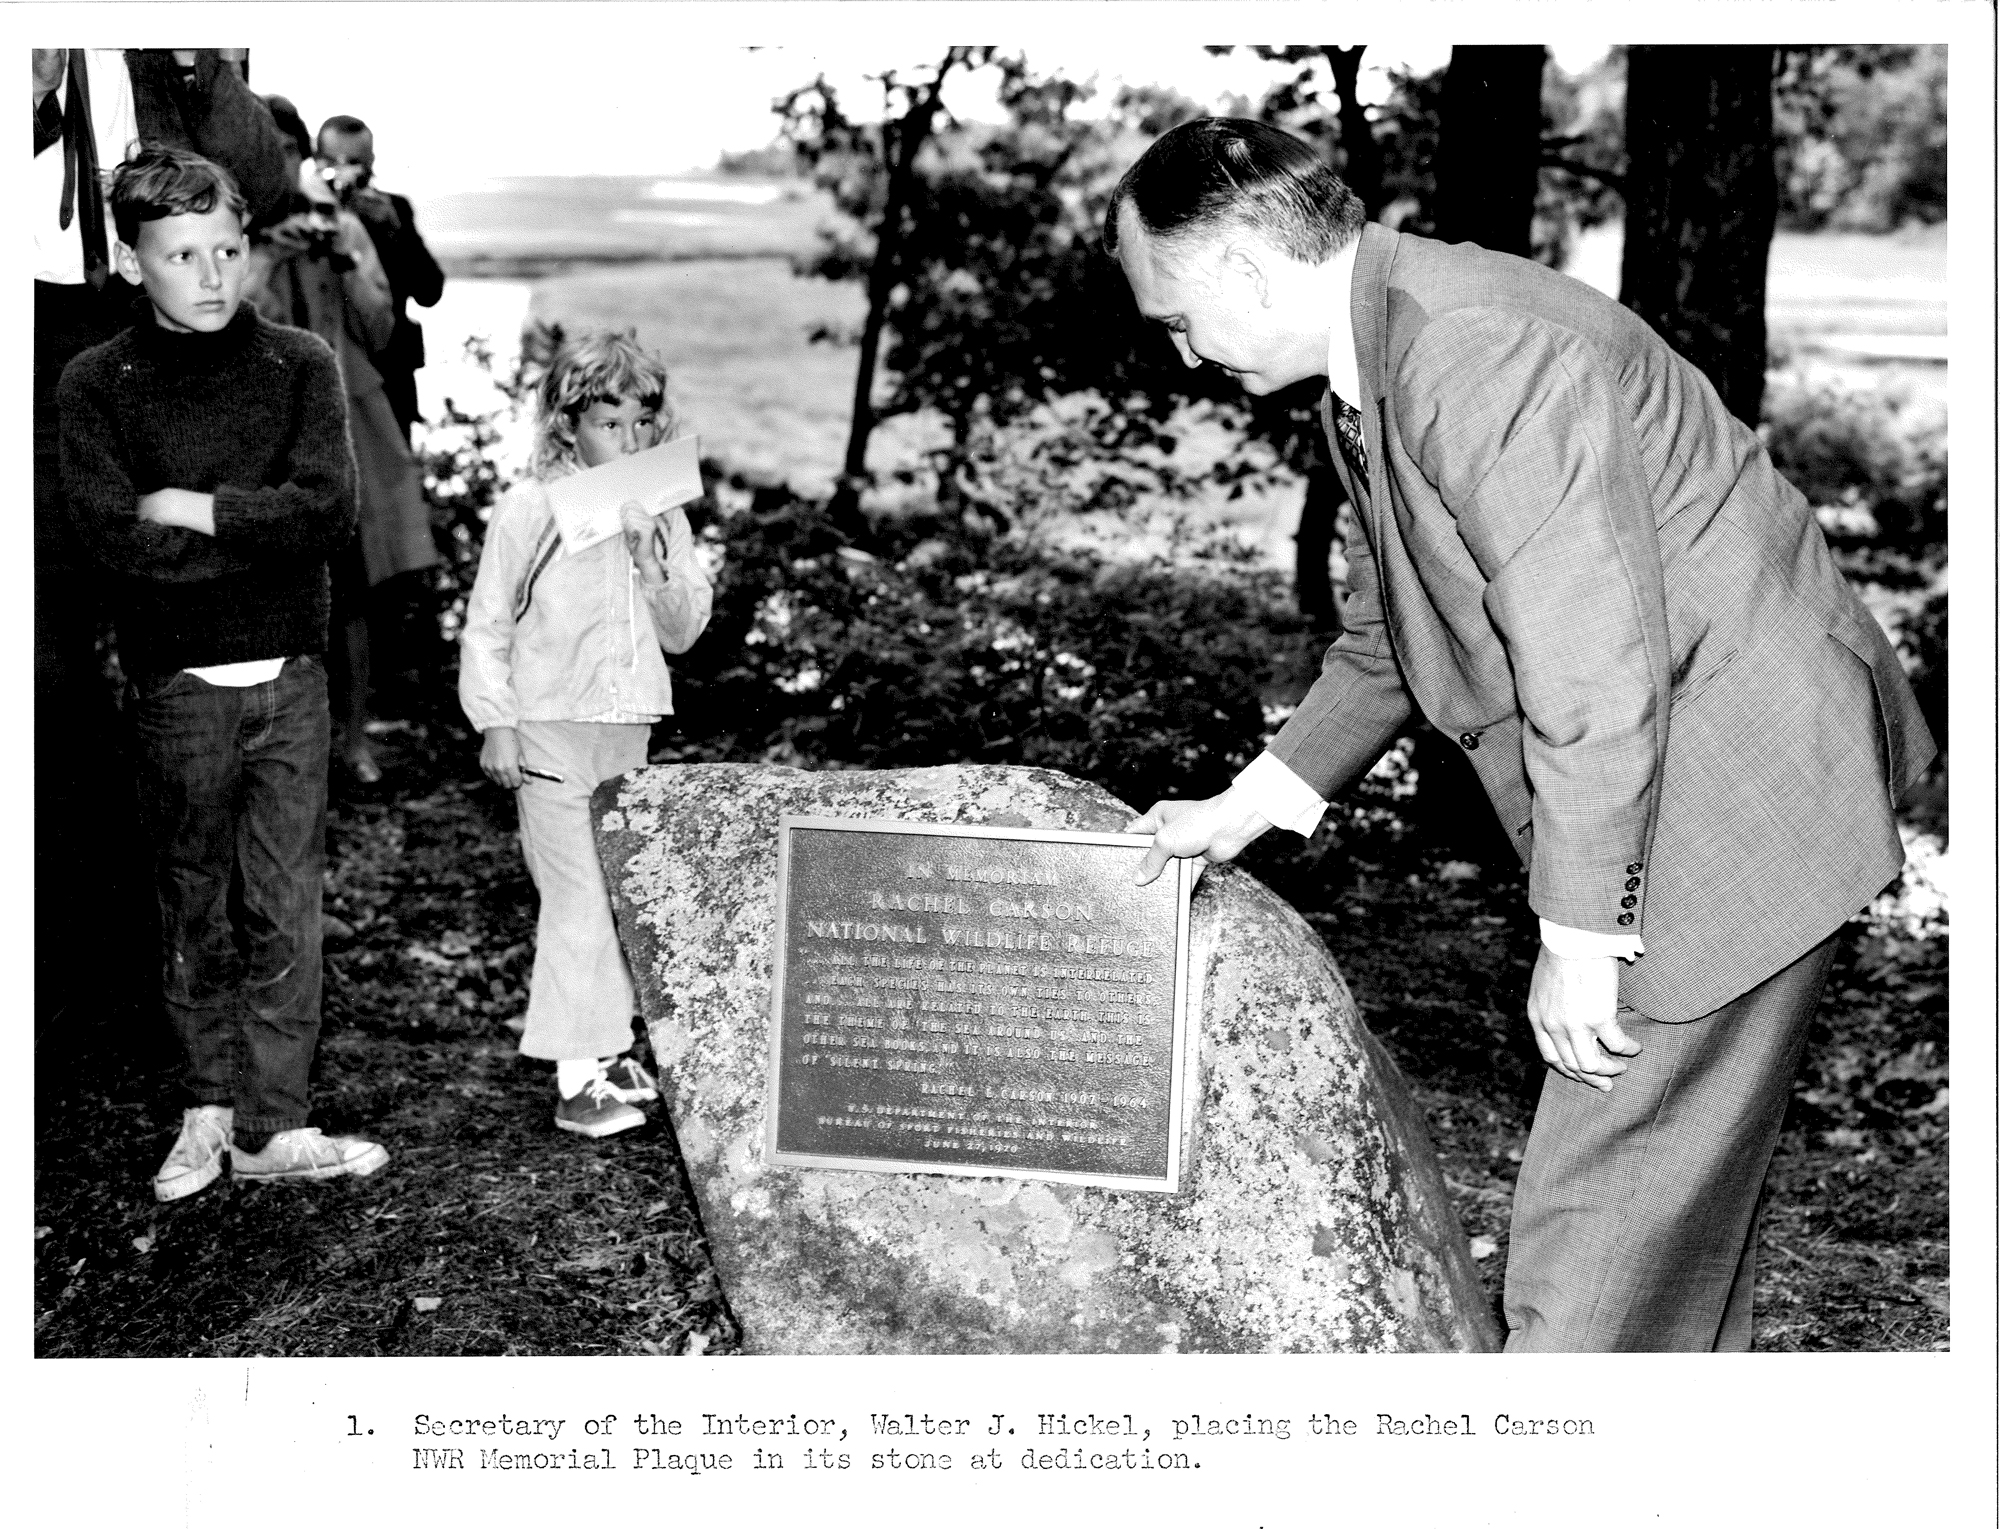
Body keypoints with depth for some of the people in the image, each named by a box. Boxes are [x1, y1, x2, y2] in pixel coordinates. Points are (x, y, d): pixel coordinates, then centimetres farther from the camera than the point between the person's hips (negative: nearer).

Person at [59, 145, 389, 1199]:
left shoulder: (299, 365, 2)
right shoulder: (96, 386, -1)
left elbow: (331, 508, -10)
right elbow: (117, 545, -13)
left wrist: (196, 510, -12)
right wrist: (268, 529, -12)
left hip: (287, 676, 1)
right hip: (176, 685, 0)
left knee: (284, 909, 2)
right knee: (194, 912, 11)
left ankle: (270, 1127, 10)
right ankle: (210, 1107, 26)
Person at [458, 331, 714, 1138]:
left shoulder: (660, 512, 4)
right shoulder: (529, 509, -9)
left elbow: (686, 629, 4)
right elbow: (486, 626, -4)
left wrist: (652, 563, -12)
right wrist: (495, 723, -8)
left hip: (629, 729, 5)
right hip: (552, 729, -5)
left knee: (623, 894, 13)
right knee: (578, 902, -7)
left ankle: (610, 1049, 26)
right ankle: (577, 1079, -2)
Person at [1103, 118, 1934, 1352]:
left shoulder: (1476, 351, -24)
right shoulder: (1367, 378, 8)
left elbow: (1592, 665, -26)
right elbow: (1387, 644, 20)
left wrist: (1579, 940, -20)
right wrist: (1246, 808, 15)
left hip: (1739, 786, -10)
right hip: (1669, 801, 10)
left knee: (1597, 1226, -4)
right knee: (1678, 1185, 19)